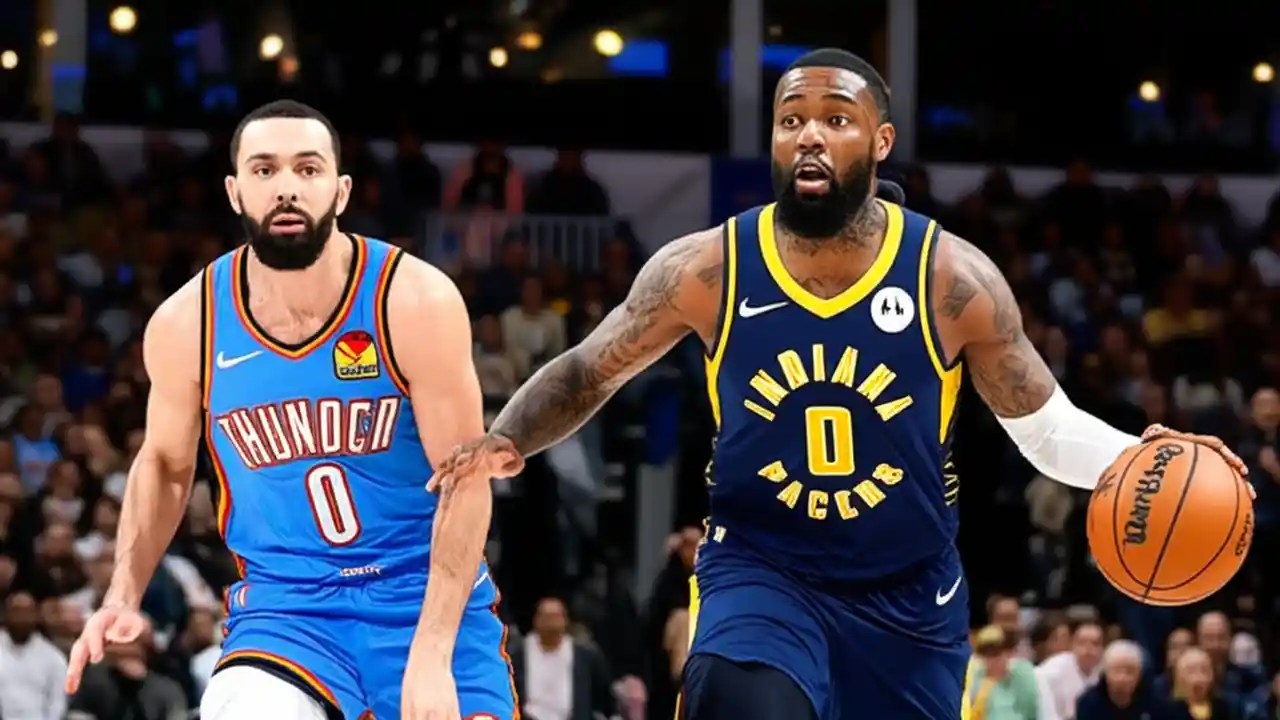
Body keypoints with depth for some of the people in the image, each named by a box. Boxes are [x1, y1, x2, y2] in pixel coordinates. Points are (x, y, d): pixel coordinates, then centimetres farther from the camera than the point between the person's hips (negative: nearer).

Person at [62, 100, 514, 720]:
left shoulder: (416, 301, -13)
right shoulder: (187, 323, -5)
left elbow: (465, 482, -13)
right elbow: (165, 462, 15)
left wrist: (431, 655, -21)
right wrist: (125, 593, 0)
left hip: (428, 598, 0)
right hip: (285, 603, 1)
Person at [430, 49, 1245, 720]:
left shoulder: (953, 278, -11)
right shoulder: (707, 269, -11)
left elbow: (1047, 426, -2)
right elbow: (593, 369, 4)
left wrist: (1137, 459, -22)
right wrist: (508, 441, -15)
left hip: (908, 595, 2)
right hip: (760, 571, -2)